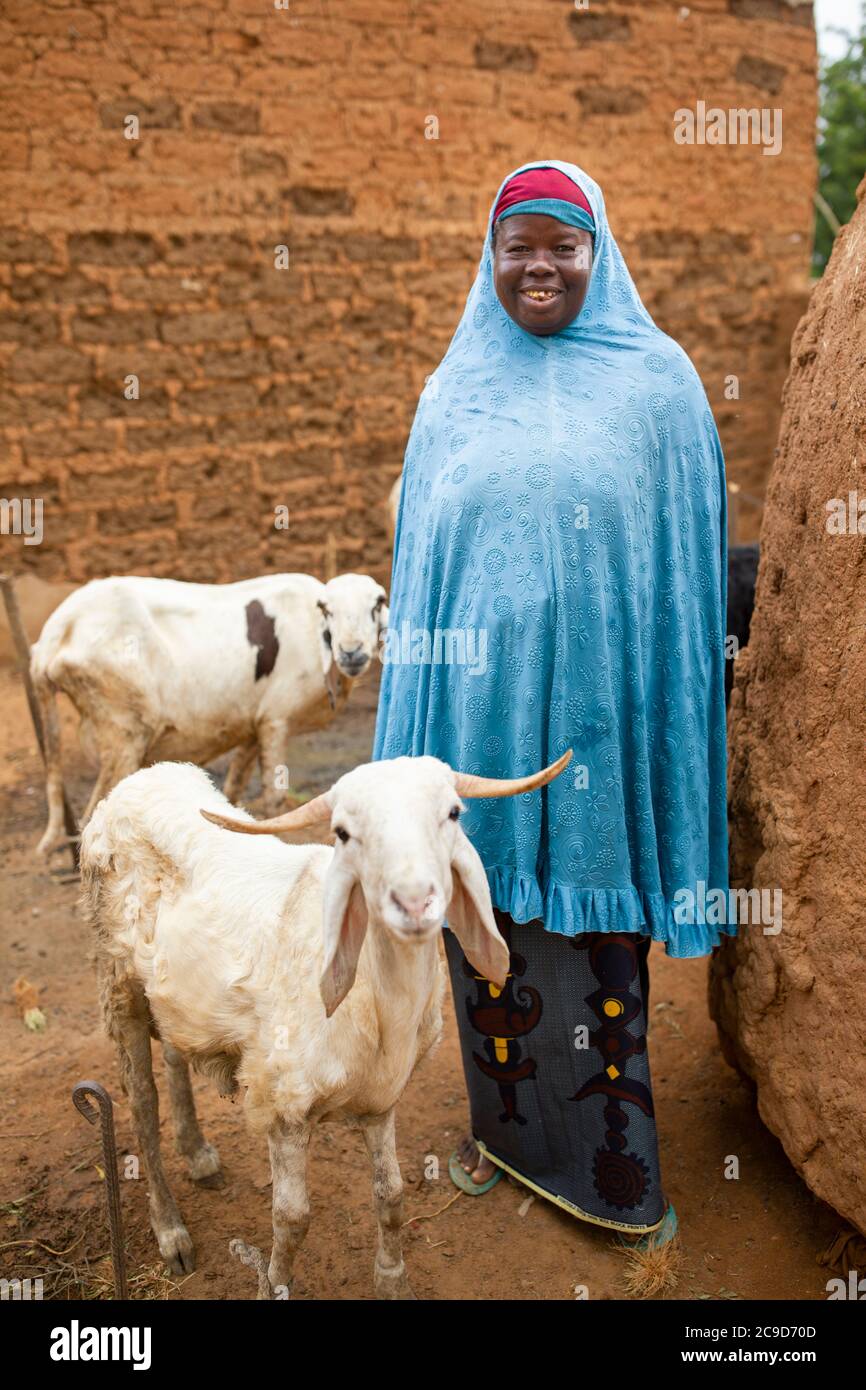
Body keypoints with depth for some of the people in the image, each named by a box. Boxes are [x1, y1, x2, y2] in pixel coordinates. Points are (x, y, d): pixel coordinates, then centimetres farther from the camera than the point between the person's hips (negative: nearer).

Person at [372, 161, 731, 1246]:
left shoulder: (656, 379, 1)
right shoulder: (456, 388, 9)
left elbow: (688, 560, 0)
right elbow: (423, 558, 11)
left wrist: (676, 708, -3)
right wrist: (423, 711, 9)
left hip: (593, 704, -3)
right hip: (478, 703, 3)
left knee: (592, 919, 5)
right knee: (488, 917, 11)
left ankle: (615, 1160, 24)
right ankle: (508, 1123, 33)